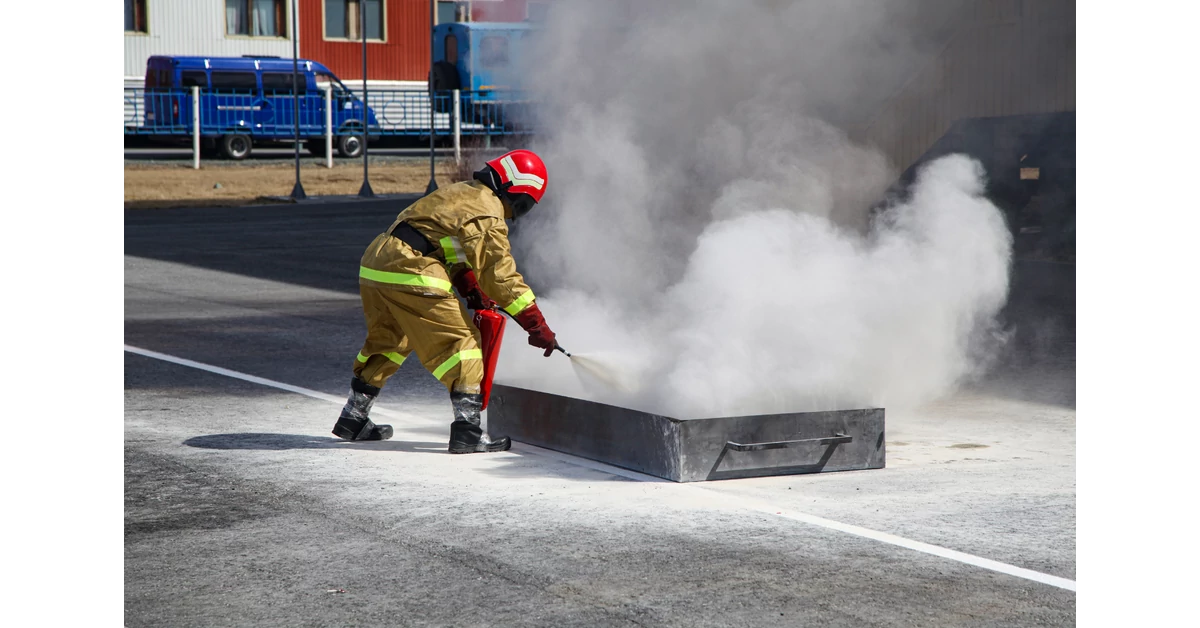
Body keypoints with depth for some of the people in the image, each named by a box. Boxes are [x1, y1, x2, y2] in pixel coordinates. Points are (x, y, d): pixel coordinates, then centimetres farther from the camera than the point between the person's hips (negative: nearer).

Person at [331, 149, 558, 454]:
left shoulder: (463, 191, 21)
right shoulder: (488, 214, -9)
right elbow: (501, 276, -12)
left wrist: (475, 294, 22)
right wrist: (538, 327, -8)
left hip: (374, 265, 10)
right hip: (409, 273, -10)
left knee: (387, 341, 26)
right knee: (461, 340, -4)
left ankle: (353, 418, 36)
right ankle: (467, 430, -9)